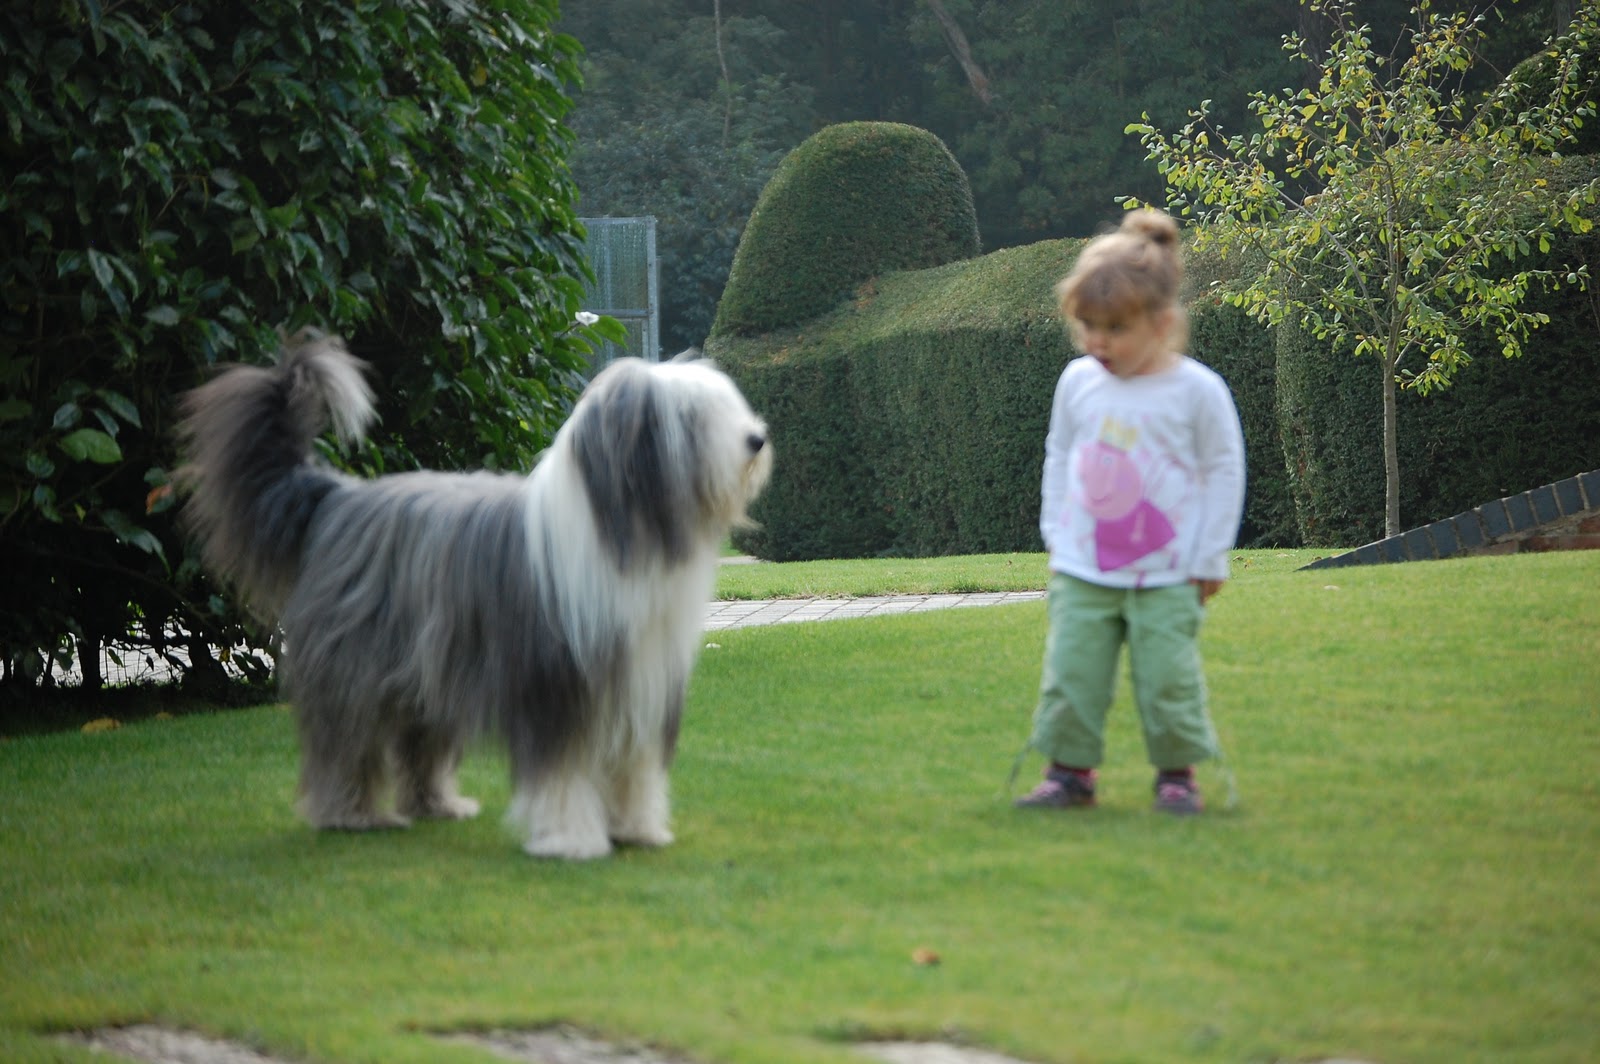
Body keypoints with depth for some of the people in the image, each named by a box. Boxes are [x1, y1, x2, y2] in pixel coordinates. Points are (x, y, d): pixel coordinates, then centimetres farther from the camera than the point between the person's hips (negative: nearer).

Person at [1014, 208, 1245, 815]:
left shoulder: (1196, 390, -8)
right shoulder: (1078, 383, 3)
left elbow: (1223, 470, -1)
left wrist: (1210, 560, -2)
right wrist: (1056, 535, 13)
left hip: (1166, 576, -3)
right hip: (1082, 571, 3)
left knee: (1167, 678, -2)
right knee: (1071, 674, 0)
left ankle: (1177, 774, 14)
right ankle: (1070, 771, 9)